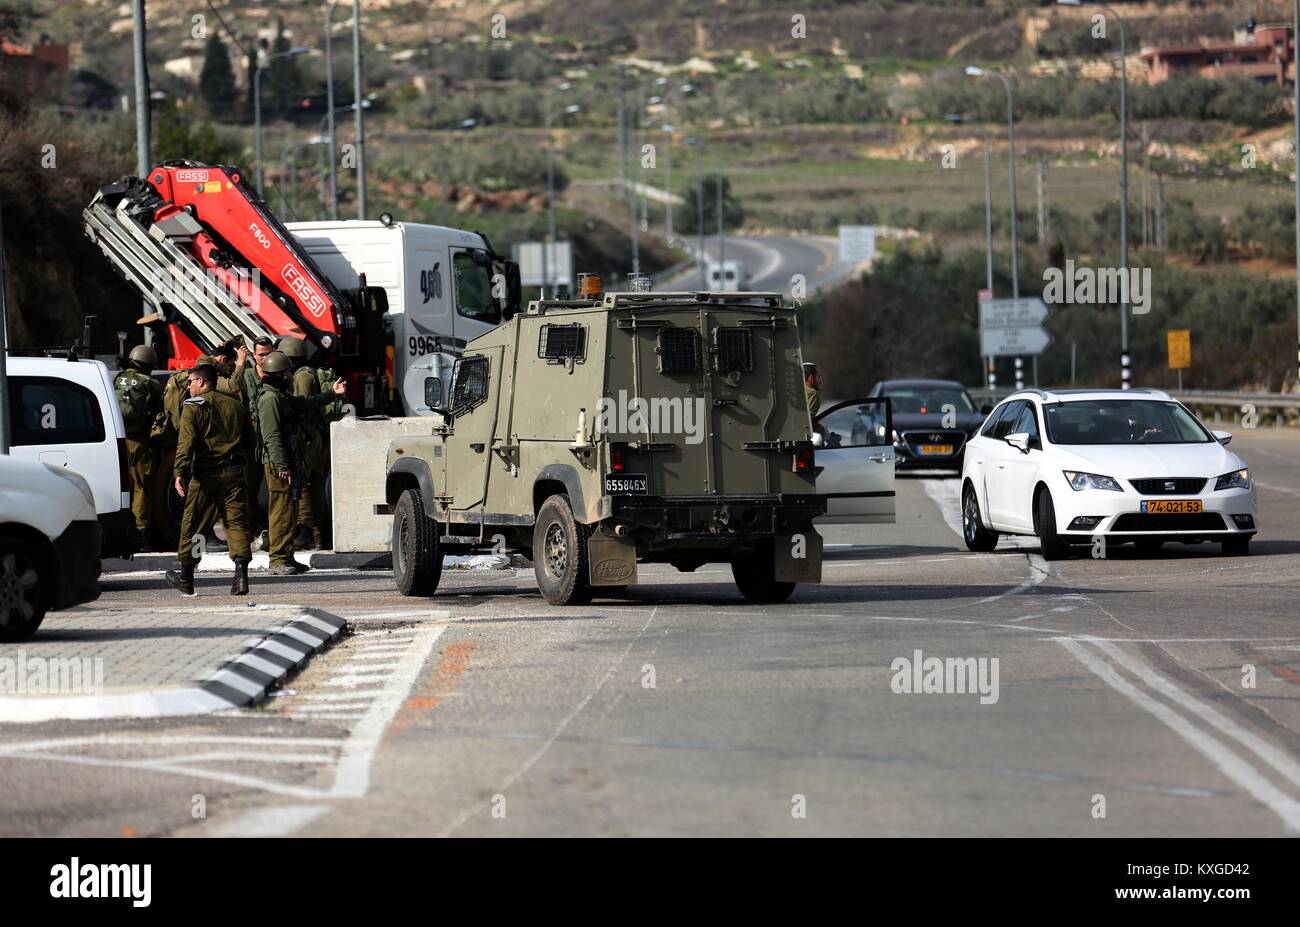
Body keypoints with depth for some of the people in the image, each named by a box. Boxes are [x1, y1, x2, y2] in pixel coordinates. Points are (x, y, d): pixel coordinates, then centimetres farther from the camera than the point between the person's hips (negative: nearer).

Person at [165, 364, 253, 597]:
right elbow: (248, 441, 18)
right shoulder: (236, 405, 12)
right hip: (234, 472, 4)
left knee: (192, 525, 7)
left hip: (206, 474, -4)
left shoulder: (193, 407, -4)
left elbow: (186, 443, -14)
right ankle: (241, 574, -14)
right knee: (236, 523, 1)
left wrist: (180, 473, -18)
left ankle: (186, 576, 16)